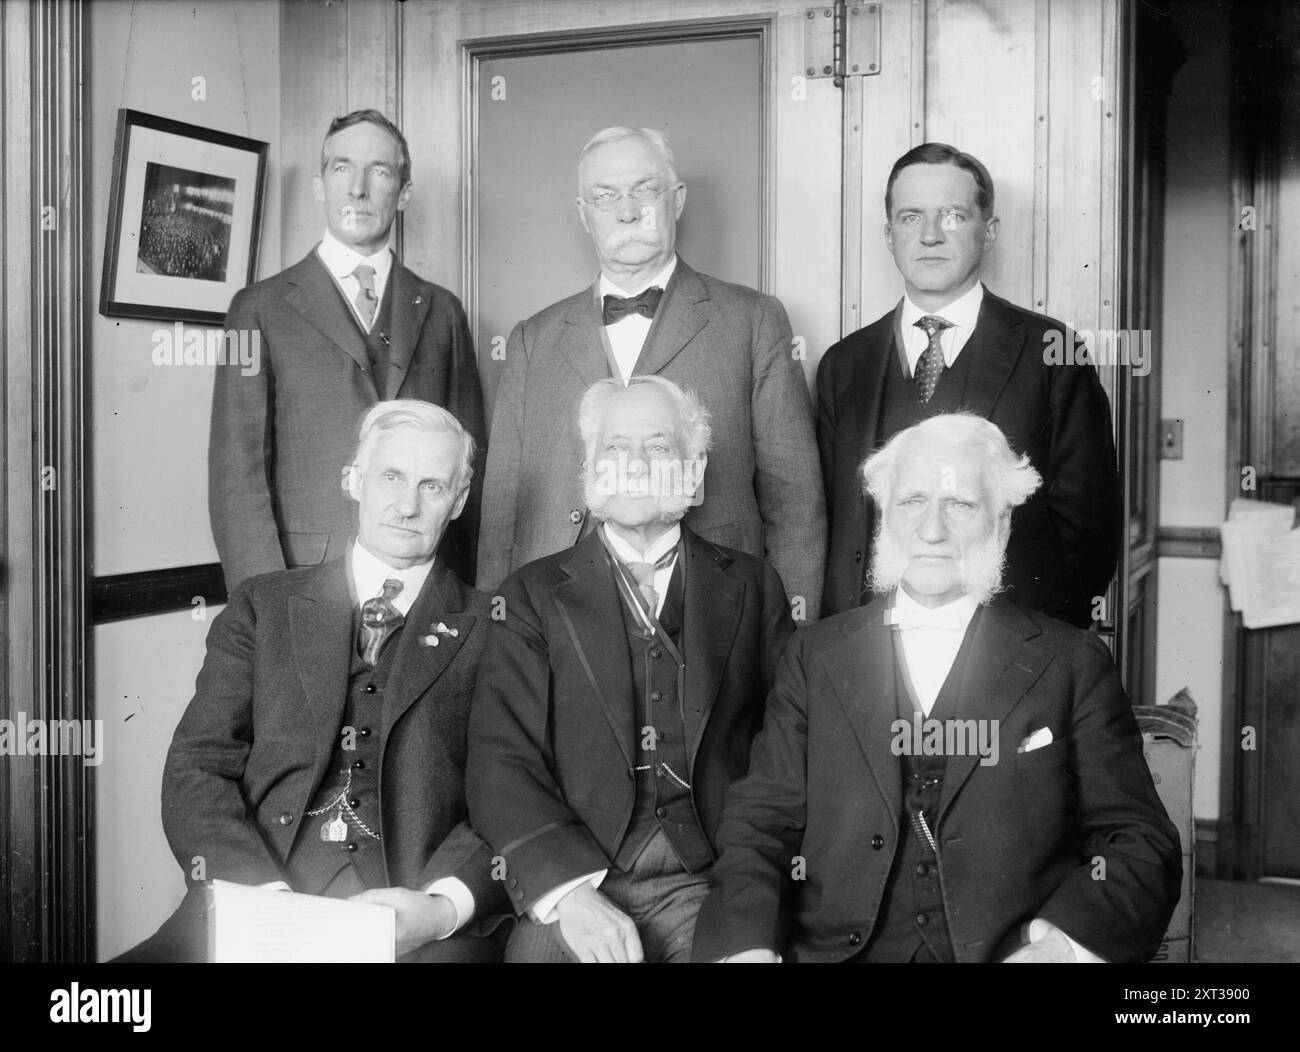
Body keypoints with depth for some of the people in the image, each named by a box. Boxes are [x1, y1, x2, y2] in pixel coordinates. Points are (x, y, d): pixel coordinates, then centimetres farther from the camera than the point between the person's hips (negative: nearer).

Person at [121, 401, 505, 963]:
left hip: (420, 922, -1)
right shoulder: (261, 607, 14)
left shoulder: (494, 632, 9)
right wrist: (269, 894, -10)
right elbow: (195, 771, 6)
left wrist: (443, 907, -17)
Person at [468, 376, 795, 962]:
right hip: (567, 888, 0)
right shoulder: (534, 594, 9)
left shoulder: (751, 587, 13)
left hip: (711, 886, 1)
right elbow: (502, 760, 0)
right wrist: (568, 890, -15)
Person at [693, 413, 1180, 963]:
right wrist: (747, 946, -13)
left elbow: (1141, 842, 5)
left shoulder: (1073, 663, 8)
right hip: (838, 951, 1)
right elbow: (760, 824, 6)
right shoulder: (815, 656, 12)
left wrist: (1063, 941, -14)